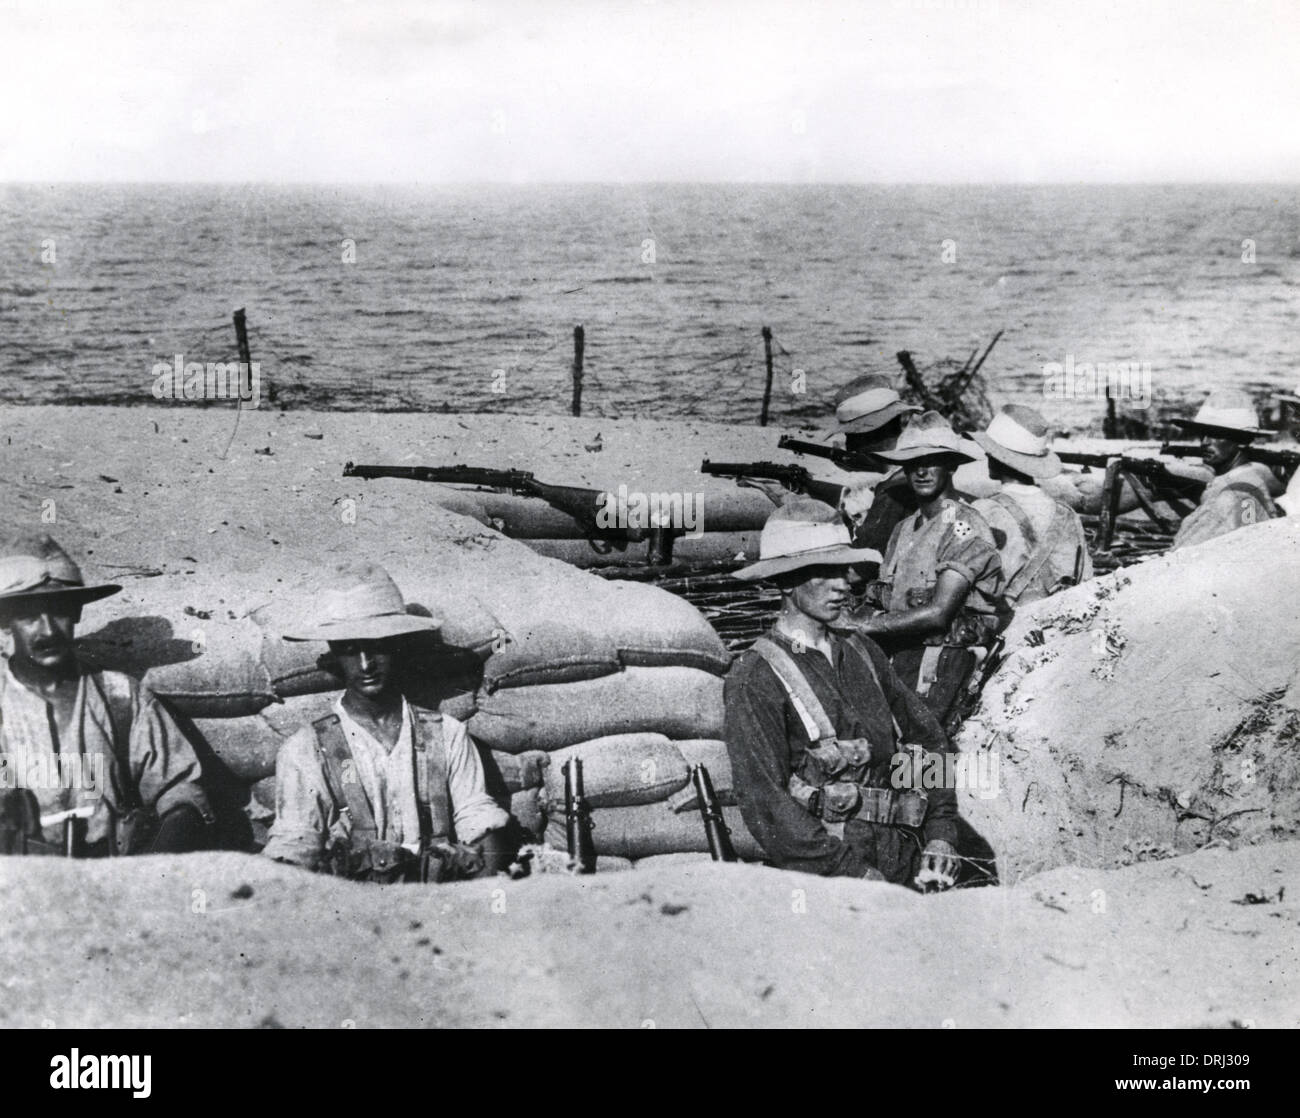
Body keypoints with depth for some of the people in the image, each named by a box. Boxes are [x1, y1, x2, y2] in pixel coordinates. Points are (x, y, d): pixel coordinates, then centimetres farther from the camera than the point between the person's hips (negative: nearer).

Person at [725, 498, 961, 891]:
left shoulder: (861, 652, 16)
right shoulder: (754, 680, -4)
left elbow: (928, 738, 22)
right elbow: (763, 800, -11)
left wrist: (940, 834, 11)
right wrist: (854, 872, -14)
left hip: (903, 869, 6)